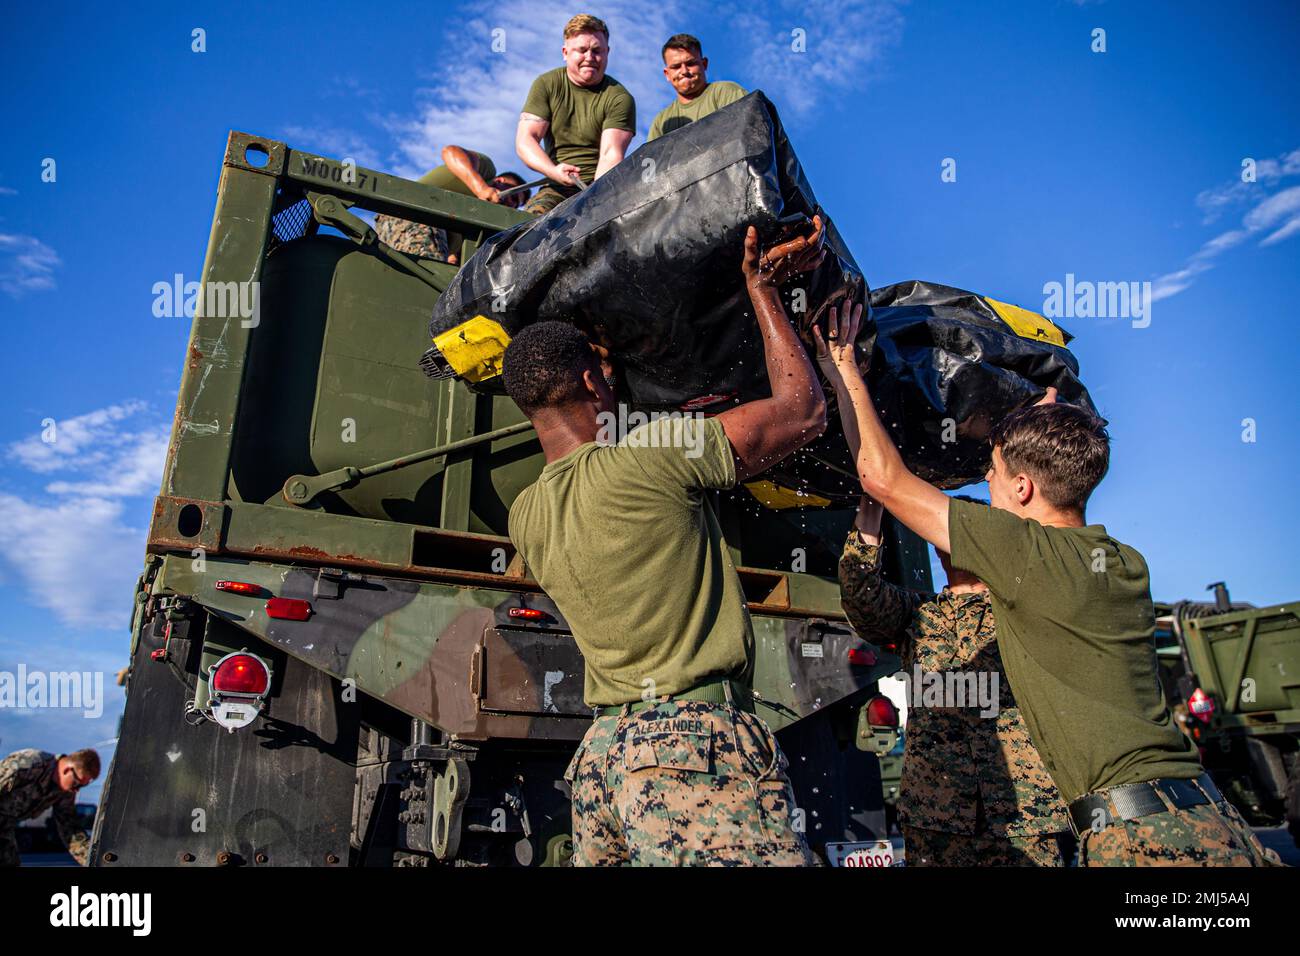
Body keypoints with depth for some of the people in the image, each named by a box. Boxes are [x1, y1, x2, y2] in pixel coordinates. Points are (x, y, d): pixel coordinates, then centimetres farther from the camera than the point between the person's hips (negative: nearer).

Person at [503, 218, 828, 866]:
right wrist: (763, 290, 8)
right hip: (694, 745, -8)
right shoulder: (652, 457, -11)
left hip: (600, 753, 8)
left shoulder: (524, 519, 10)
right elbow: (803, 412, -3)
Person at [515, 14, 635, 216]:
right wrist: (553, 171, -23)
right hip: (557, 189, 1)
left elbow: (611, 154, -13)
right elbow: (524, 140, -2)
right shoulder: (546, 85, 8)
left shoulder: (619, 98, 0)